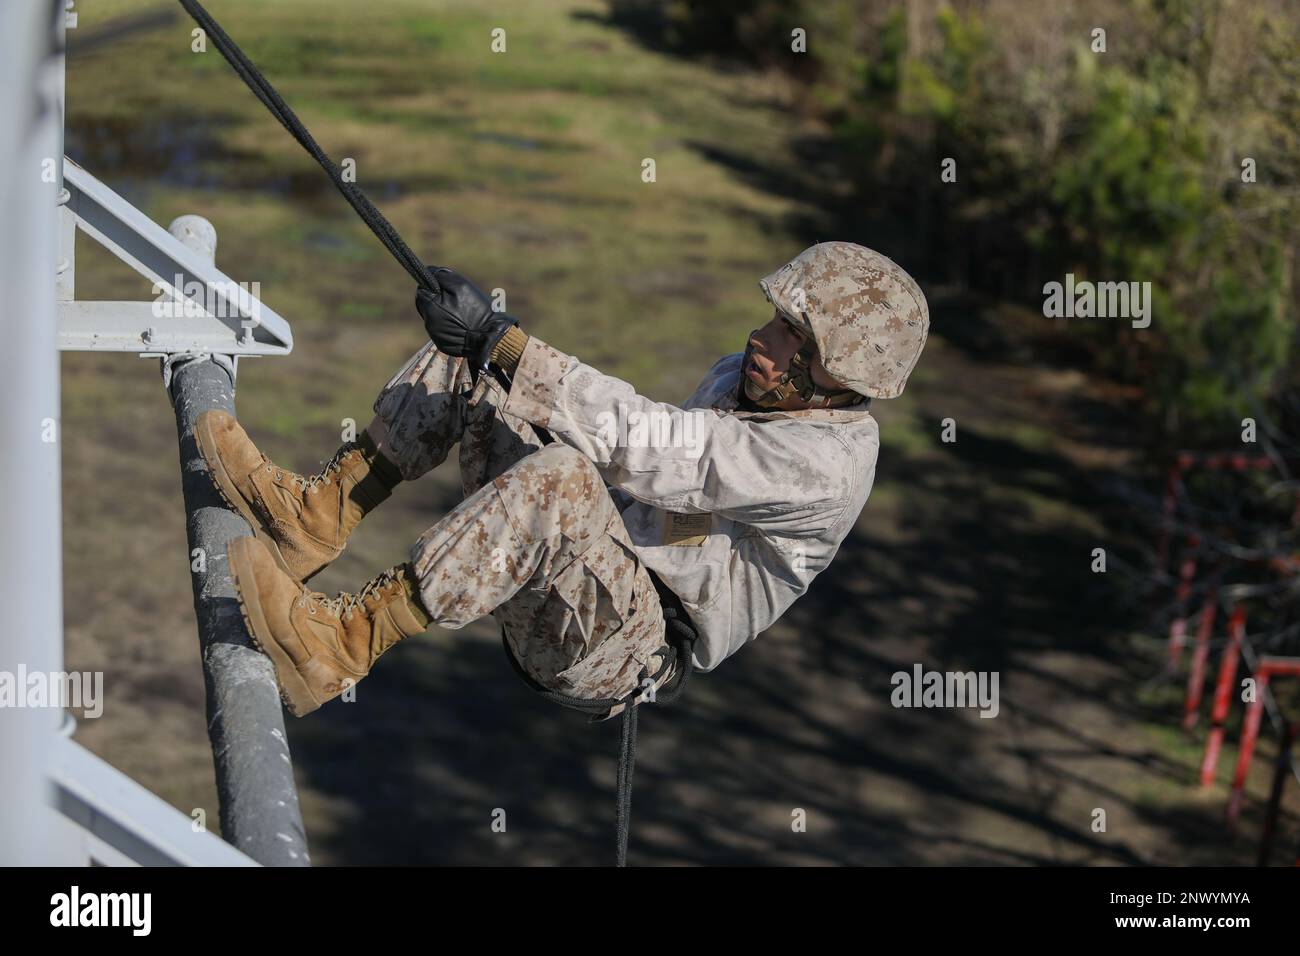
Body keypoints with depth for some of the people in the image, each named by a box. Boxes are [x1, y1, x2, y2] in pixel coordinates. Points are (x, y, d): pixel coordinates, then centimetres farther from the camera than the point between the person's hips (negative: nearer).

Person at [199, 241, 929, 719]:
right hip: (576, 559, 9)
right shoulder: (746, 376, 7)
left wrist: (499, 341, -32)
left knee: (560, 482, -41)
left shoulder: (827, 463, -22)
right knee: (468, 350, 0)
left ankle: (341, 649, -39)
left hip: (620, 651, -9)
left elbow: (648, 443, -30)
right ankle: (316, 519, -11)